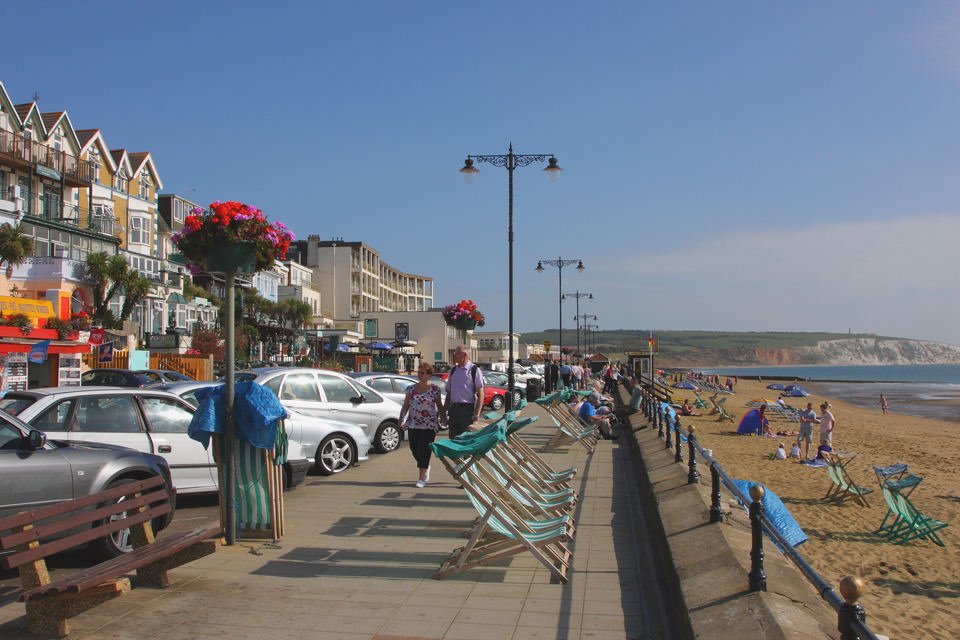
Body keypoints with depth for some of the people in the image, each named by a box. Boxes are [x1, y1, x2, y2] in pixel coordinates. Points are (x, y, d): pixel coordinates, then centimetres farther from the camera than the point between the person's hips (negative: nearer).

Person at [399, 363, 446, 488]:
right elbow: (405, 406, 7)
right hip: (413, 424, 4)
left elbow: (439, 406, 9)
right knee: (414, 449, 4)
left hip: (429, 425, -3)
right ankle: (426, 467, 32)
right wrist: (402, 419, -4)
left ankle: (422, 478, 0)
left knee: (425, 450, -7)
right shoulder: (411, 388, 8)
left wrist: (443, 418, -3)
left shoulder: (435, 389, 1)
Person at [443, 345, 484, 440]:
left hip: (468, 409, -5)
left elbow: (480, 394, -8)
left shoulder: (474, 370, -6)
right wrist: (444, 412, 12)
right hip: (454, 409, 5)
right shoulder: (453, 371, 10)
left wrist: (477, 414, -15)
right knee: (453, 438, 7)